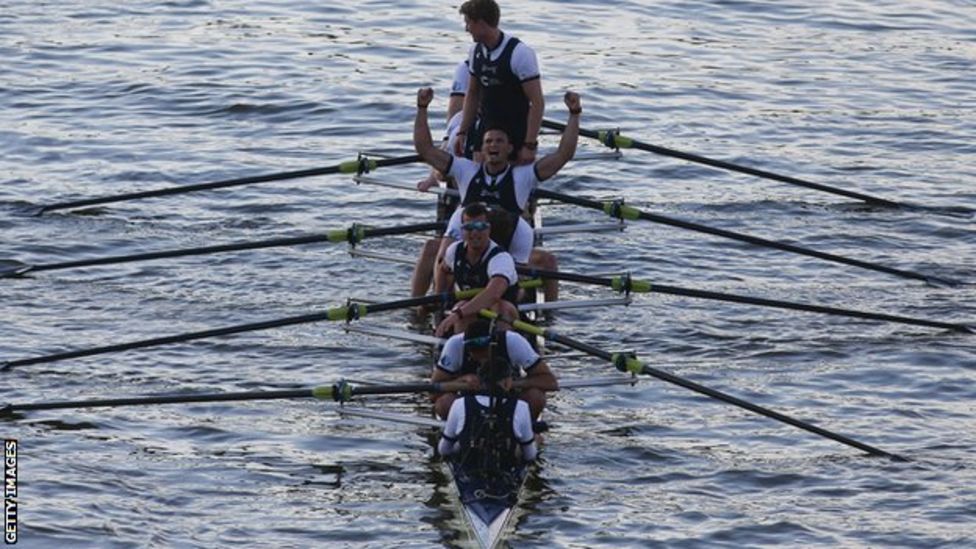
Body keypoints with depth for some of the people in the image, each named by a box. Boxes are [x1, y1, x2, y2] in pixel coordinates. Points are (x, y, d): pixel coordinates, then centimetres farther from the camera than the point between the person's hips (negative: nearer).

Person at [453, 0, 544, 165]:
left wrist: (530, 145, -21)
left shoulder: (519, 53, -16)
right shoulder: (476, 51, 3)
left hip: (516, 134, -5)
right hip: (484, 131, 5)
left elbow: (537, 102, -16)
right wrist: (462, 133, 8)